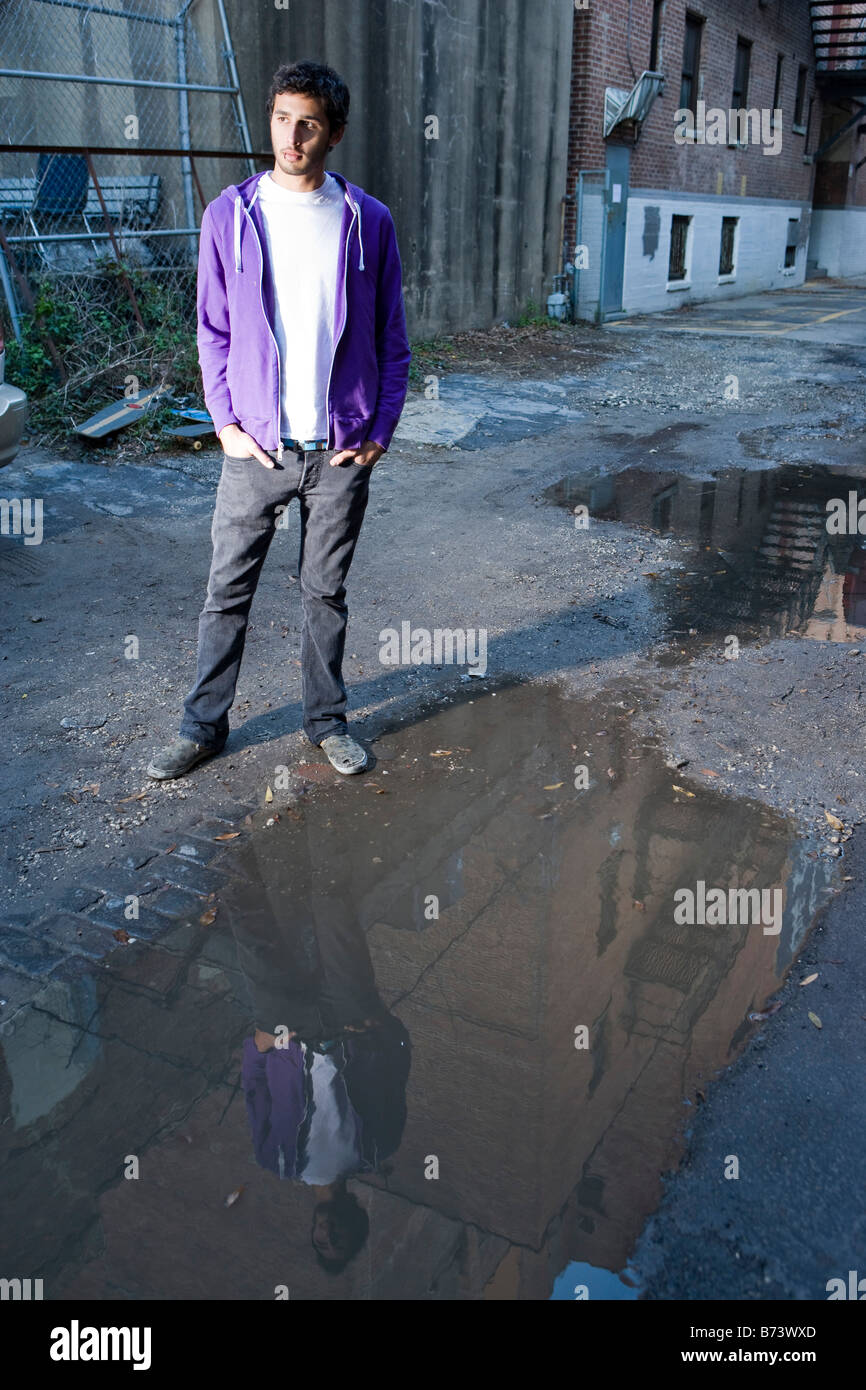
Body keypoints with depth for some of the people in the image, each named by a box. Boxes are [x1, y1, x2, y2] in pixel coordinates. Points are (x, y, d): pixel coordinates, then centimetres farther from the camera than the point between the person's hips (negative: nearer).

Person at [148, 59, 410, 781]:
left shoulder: (368, 220, 1)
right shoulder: (229, 215, 1)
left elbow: (392, 337, 5)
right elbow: (213, 330, 5)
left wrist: (381, 429, -2)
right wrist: (225, 421, -3)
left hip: (342, 450, 0)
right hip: (256, 445, 0)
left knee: (327, 591, 11)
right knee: (228, 592, 7)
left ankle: (327, 719, 28)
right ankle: (204, 724, 22)